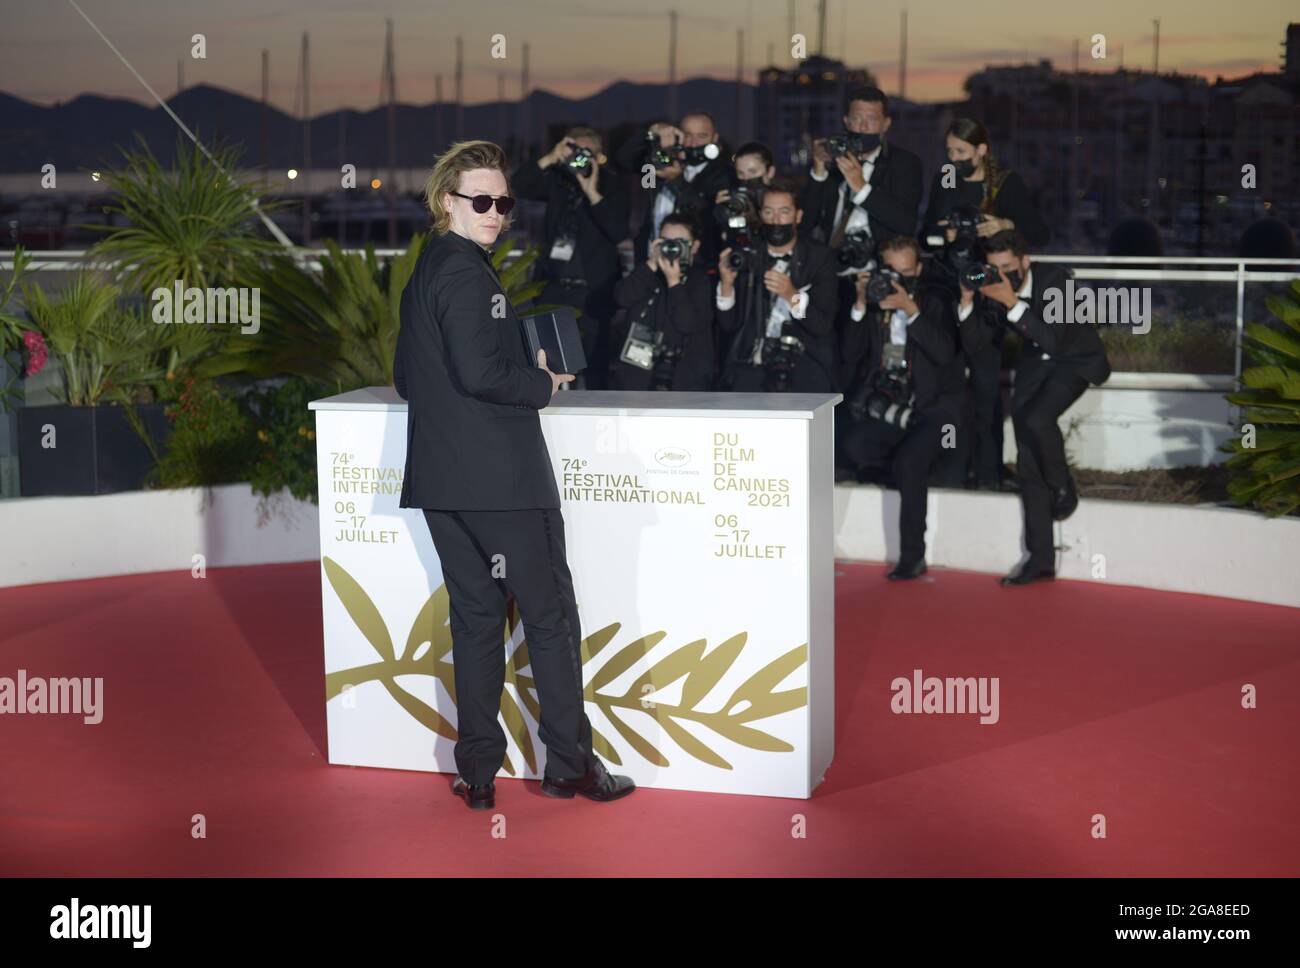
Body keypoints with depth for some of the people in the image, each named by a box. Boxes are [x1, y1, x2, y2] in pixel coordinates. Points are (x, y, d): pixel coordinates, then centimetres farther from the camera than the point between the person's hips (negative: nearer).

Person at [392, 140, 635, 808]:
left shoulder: (421, 273, 16)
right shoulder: (466, 271, -14)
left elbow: (405, 378, 21)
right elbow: (479, 372, -24)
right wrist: (543, 384, -7)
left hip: (441, 478, 9)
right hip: (501, 478, -9)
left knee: (474, 617, 12)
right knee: (550, 615, 3)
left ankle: (477, 772, 15)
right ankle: (568, 764, 10)